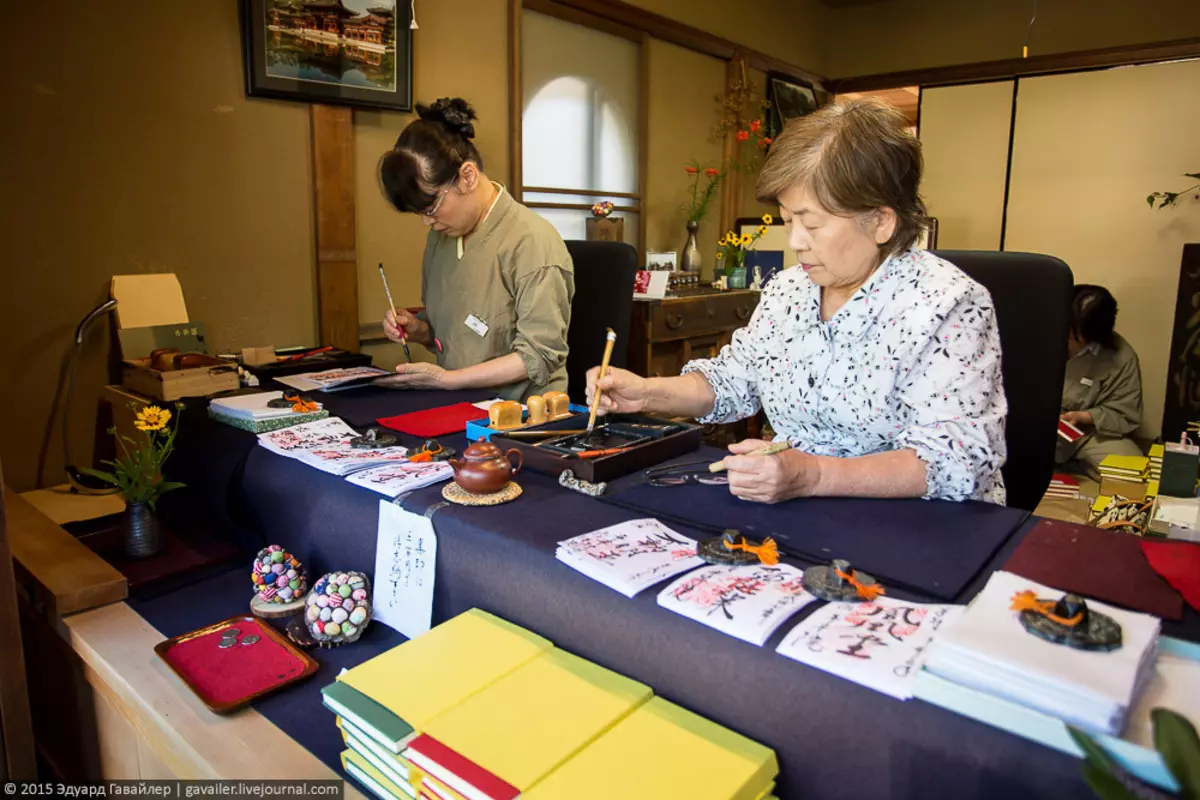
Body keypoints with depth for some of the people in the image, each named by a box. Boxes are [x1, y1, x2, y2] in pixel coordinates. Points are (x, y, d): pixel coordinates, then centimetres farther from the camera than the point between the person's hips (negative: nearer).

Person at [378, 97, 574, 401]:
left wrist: (447, 379, -17)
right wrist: (419, 330, 1)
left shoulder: (532, 242, -15)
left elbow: (540, 356, -17)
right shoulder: (441, 234, 11)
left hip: (524, 412, -7)